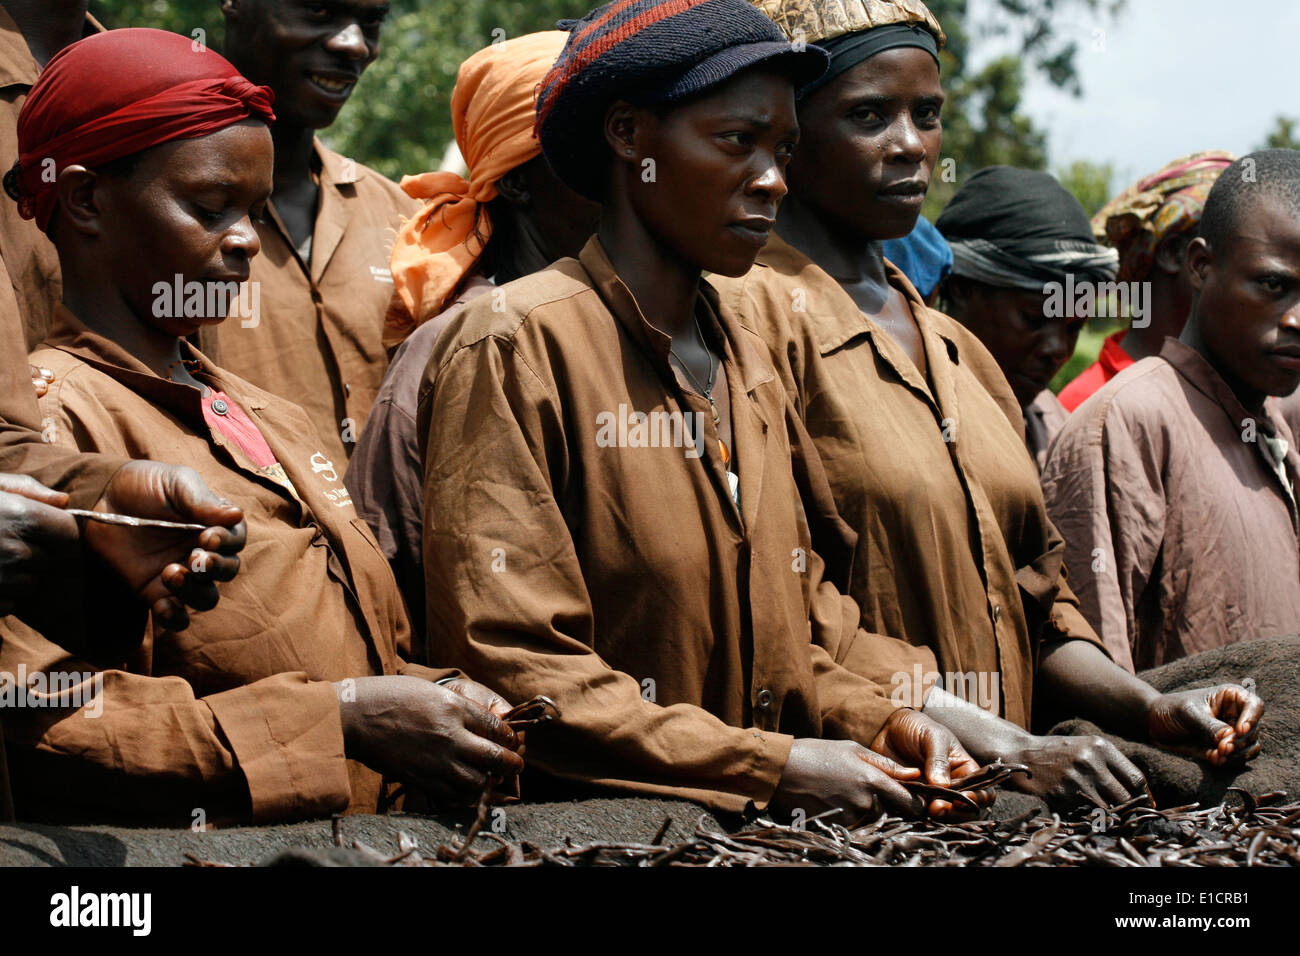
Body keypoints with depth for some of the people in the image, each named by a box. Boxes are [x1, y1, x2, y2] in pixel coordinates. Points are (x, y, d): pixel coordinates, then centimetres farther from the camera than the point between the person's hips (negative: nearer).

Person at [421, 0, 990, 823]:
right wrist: (768, 765, -15)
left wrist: (872, 719, -1)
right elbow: (507, 664, -13)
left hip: (753, 820, 6)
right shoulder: (516, 348, -7)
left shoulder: (752, 369, 16)